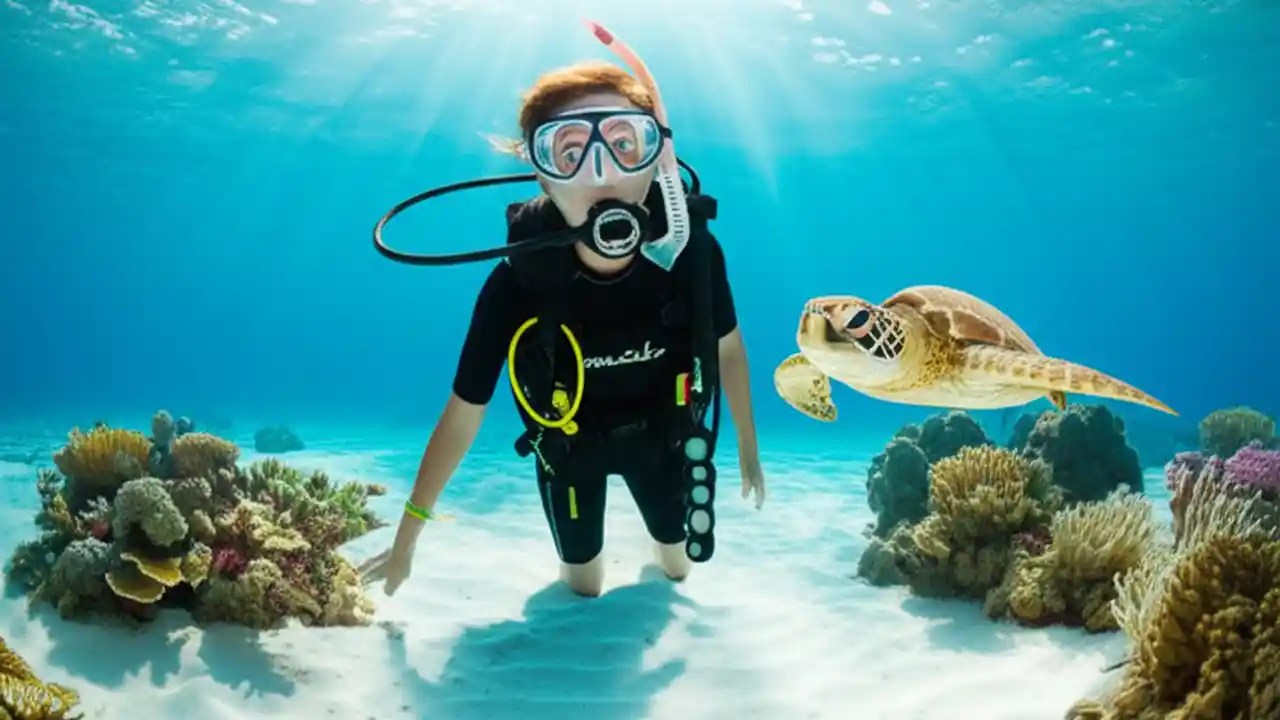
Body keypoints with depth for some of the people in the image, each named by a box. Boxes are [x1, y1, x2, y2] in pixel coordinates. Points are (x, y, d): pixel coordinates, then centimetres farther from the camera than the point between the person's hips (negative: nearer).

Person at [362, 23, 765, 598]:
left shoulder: (692, 248, -30)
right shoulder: (518, 283, -35)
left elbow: (727, 348, -10)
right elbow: (462, 417, -24)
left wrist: (748, 451, 3)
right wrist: (406, 541, -16)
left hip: (658, 430, 1)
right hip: (569, 439, -1)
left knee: (676, 571, 23)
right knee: (583, 589, 19)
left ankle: (661, 540, 60)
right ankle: (584, 548, 54)